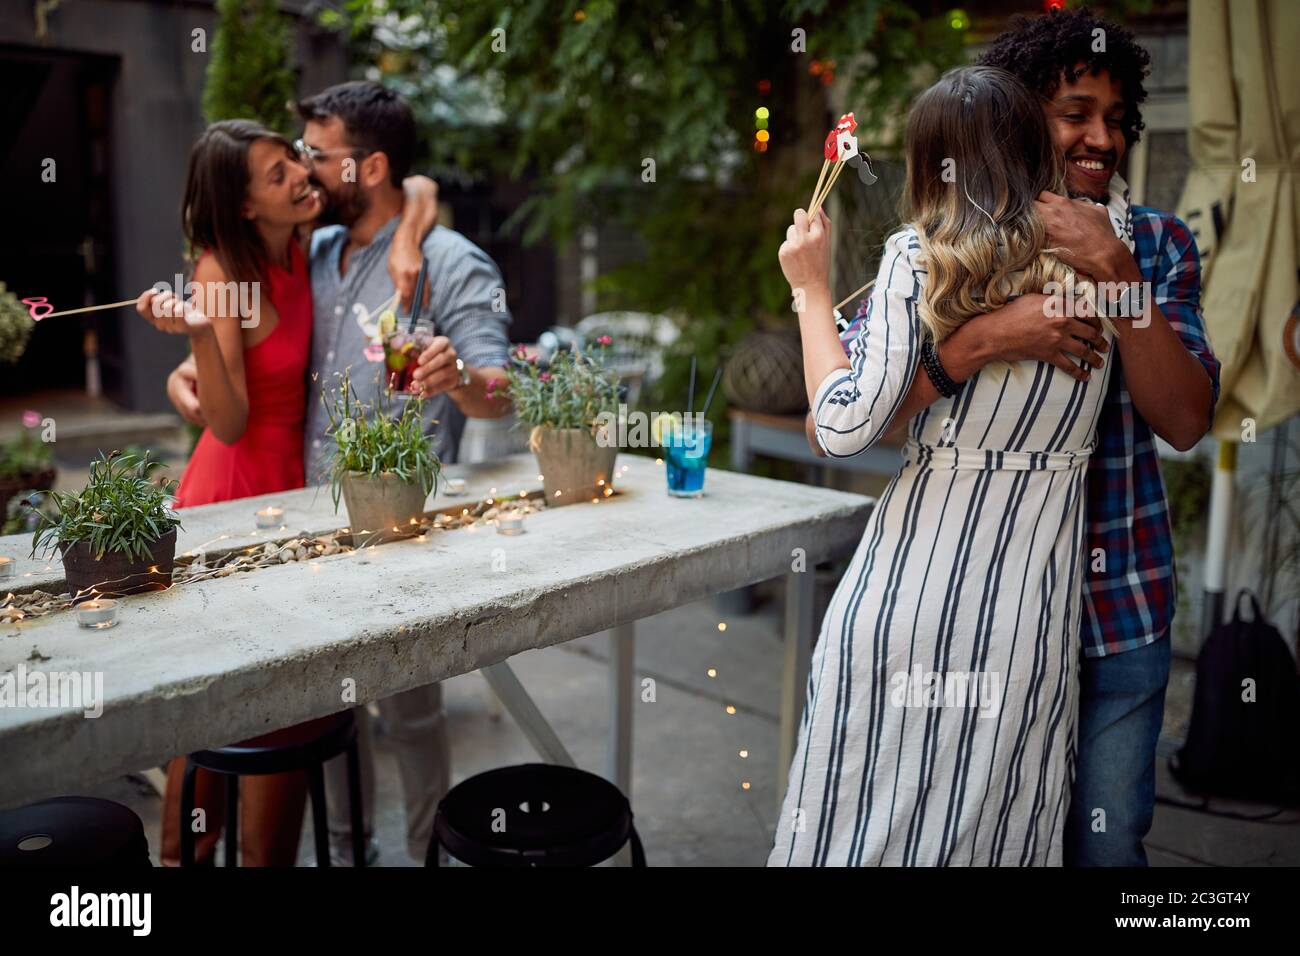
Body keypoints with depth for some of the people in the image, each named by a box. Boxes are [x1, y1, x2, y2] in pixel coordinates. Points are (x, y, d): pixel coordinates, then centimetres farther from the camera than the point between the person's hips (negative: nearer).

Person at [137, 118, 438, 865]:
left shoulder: (305, 241, -1)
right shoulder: (222, 274, -16)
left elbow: (416, 189, 6)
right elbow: (229, 425, -19)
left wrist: (404, 243, -13)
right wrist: (198, 332, -34)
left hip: (291, 483, 6)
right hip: (238, 493, -6)